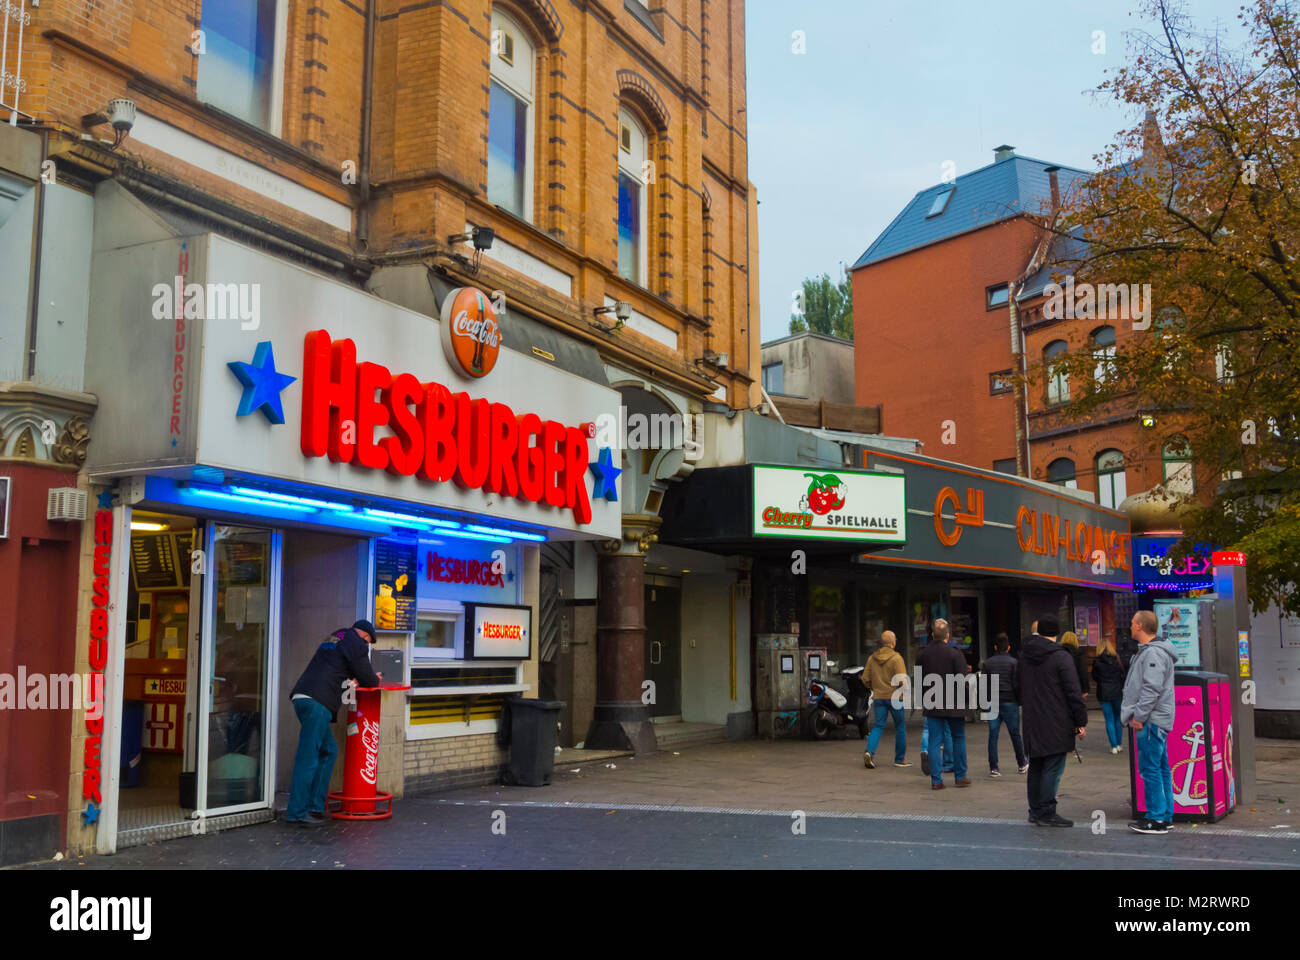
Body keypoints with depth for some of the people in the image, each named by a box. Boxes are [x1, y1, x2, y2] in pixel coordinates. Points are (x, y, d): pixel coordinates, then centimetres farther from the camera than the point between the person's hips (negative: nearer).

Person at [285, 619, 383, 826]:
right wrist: (376, 679, 24)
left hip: (302, 698, 9)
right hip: (317, 702, -9)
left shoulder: (333, 640, 27)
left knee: (328, 750, 16)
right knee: (309, 756, -8)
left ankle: (315, 806, 14)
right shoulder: (357, 644, 1)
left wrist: (352, 681, 28)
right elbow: (367, 680, 3)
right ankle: (297, 812, -7)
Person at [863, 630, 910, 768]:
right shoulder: (896, 658, -11)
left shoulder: (872, 658, 5)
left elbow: (866, 680, 8)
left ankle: (869, 752, -17)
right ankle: (900, 759, 17)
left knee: (878, 726, 5)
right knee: (900, 727, 10)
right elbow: (902, 680, -18)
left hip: (879, 697, 4)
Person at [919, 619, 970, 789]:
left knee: (935, 741, 4)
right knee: (958, 738, 12)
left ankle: (936, 780, 2)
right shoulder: (955, 653, -9)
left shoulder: (924, 654, 3)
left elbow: (920, 680, 8)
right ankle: (960, 776, 16)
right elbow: (962, 680, -12)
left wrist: (922, 702, 18)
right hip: (953, 705, -3)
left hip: (931, 705, 3)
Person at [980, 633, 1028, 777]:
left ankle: (993, 767, -1)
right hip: (1009, 702, -2)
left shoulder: (987, 663, 6)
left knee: (993, 735, 2)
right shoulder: (1013, 662, -3)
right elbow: (1016, 684, -9)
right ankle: (1022, 765, 21)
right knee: (1015, 734, 9)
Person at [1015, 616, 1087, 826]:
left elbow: (1016, 686, 20)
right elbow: (1073, 692, -12)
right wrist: (1081, 721, -7)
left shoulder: (1024, 656, 9)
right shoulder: (1061, 657, -11)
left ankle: (1035, 811, 20)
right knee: (1053, 768, -3)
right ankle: (1047, 813, -4)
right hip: (1056, 724, -7)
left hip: (1032, 723, 7)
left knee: (1036, 767, 14)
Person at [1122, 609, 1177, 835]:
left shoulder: (1154, 653, -15)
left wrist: (1139, 715, -19)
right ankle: (1166, 816, 18)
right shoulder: (1147, 651, 18)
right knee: (1161, 768, 12)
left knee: (1150, 769, -8)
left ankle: (1157, 819, -6)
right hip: (1154, 720, 11)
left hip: (1151, 721, -11)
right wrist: (1137, 715, 20)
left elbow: (1152, 688, -22)